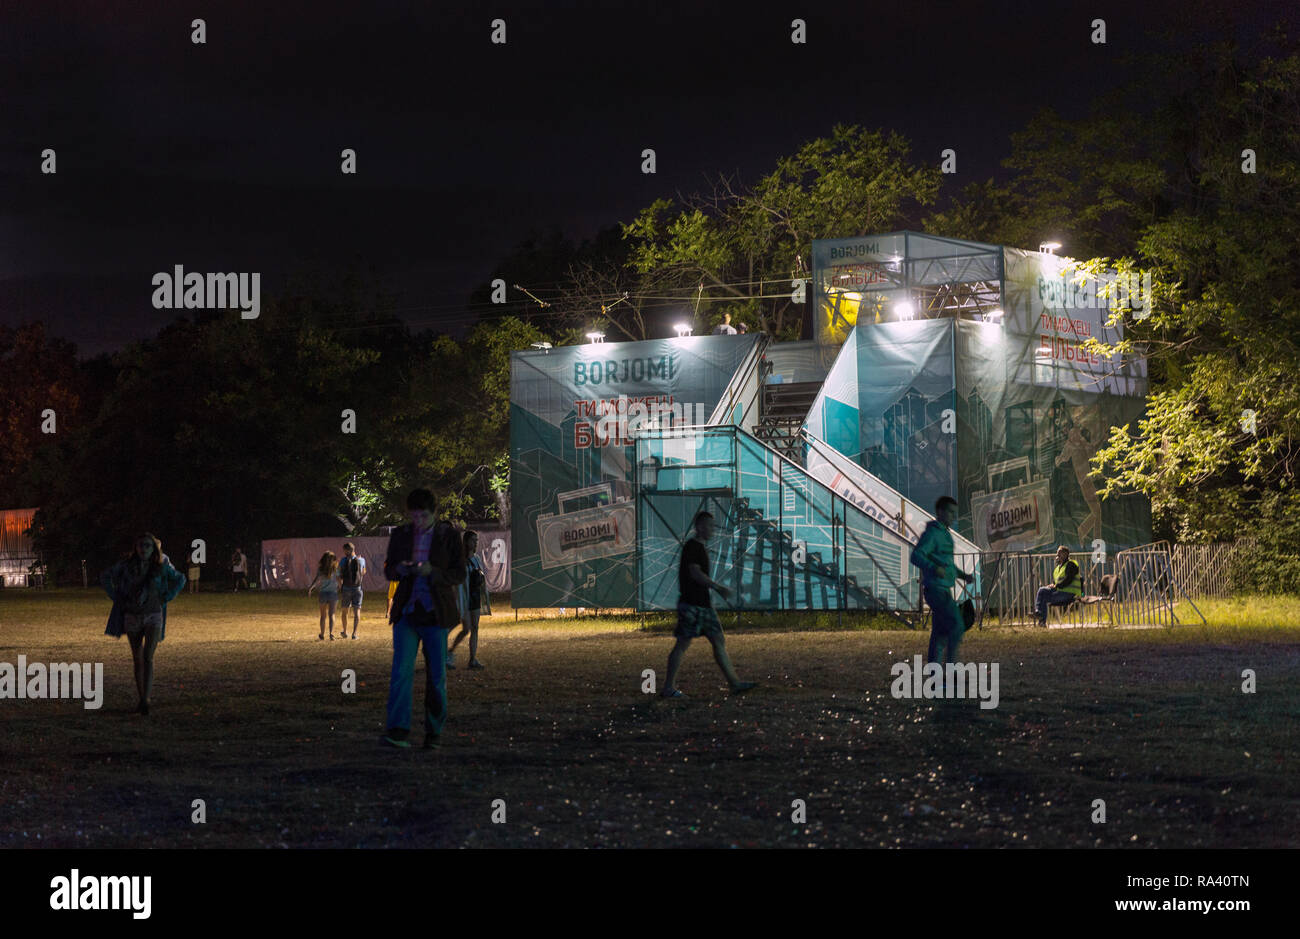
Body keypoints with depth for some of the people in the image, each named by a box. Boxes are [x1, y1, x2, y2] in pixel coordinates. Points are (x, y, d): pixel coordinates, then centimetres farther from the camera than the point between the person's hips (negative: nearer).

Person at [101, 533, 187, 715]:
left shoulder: (161, 566, -3)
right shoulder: (126, 565, -3)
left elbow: (180, 579, 13)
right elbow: (105, 577, 11)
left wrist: (166, 599, 3)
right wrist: (117, 599, 3)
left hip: (153, 616, -2)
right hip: (132, 616, 2)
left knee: (148, 658, -15)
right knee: (137, 660, 9)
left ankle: (145, 700, -22)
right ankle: (141, 697, 19)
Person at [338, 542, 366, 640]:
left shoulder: (343, 561, -5)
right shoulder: (361, 561, 0)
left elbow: (340, 577, -8)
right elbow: (364, 576, 11)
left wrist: (340, 590, -2)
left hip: (346, 588, 0)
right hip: (357, 588, 0)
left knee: (345, 611, 15)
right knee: (357, 610, 1)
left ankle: (345, 632, 26)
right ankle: (354, 632, -12)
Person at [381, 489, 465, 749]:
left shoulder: (449, 536, 1)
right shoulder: (400, 536, 9)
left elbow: (459, 574, -1)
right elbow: (388, 570, 15)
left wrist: (432, 572, -19)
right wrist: (399, 569, -9)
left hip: (435, 614, -1)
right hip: (406, 612, 1)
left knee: (436, 675, 3)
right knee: (401, 671, -12)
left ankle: (434, 732, 14)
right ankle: (398, 731, -18)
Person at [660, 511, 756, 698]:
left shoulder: (703, 547, 19)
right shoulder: (691, 546, -11)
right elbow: (695, 573, -21)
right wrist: (718, 587, -21)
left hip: (704, 604, 10)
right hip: (691, 604, -10)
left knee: (719, 641, 5)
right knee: (683, 644, -6)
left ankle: (734, 683, 5)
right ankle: (668, 687, -1)